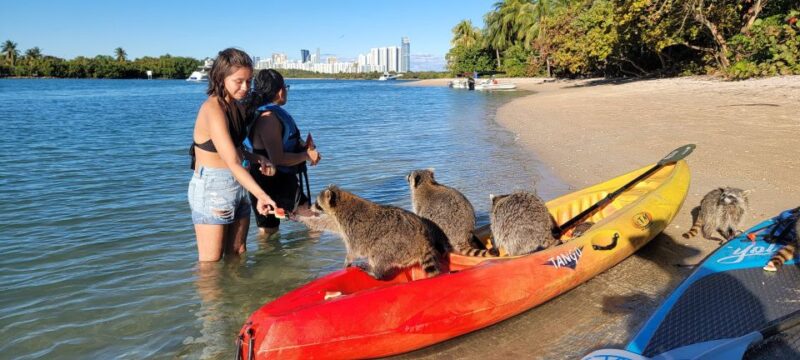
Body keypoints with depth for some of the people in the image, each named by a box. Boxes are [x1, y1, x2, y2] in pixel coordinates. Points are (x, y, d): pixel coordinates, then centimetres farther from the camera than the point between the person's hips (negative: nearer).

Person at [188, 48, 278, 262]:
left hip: (238, 185, 8)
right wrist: (261, 194, -38)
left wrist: (257, 160, -2)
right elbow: (232, 162, -29)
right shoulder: (213, 109, -20)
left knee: (237, 254, 14)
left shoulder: (237, 107, 7)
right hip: (212, 188, -8)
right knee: (211, 261, 0)